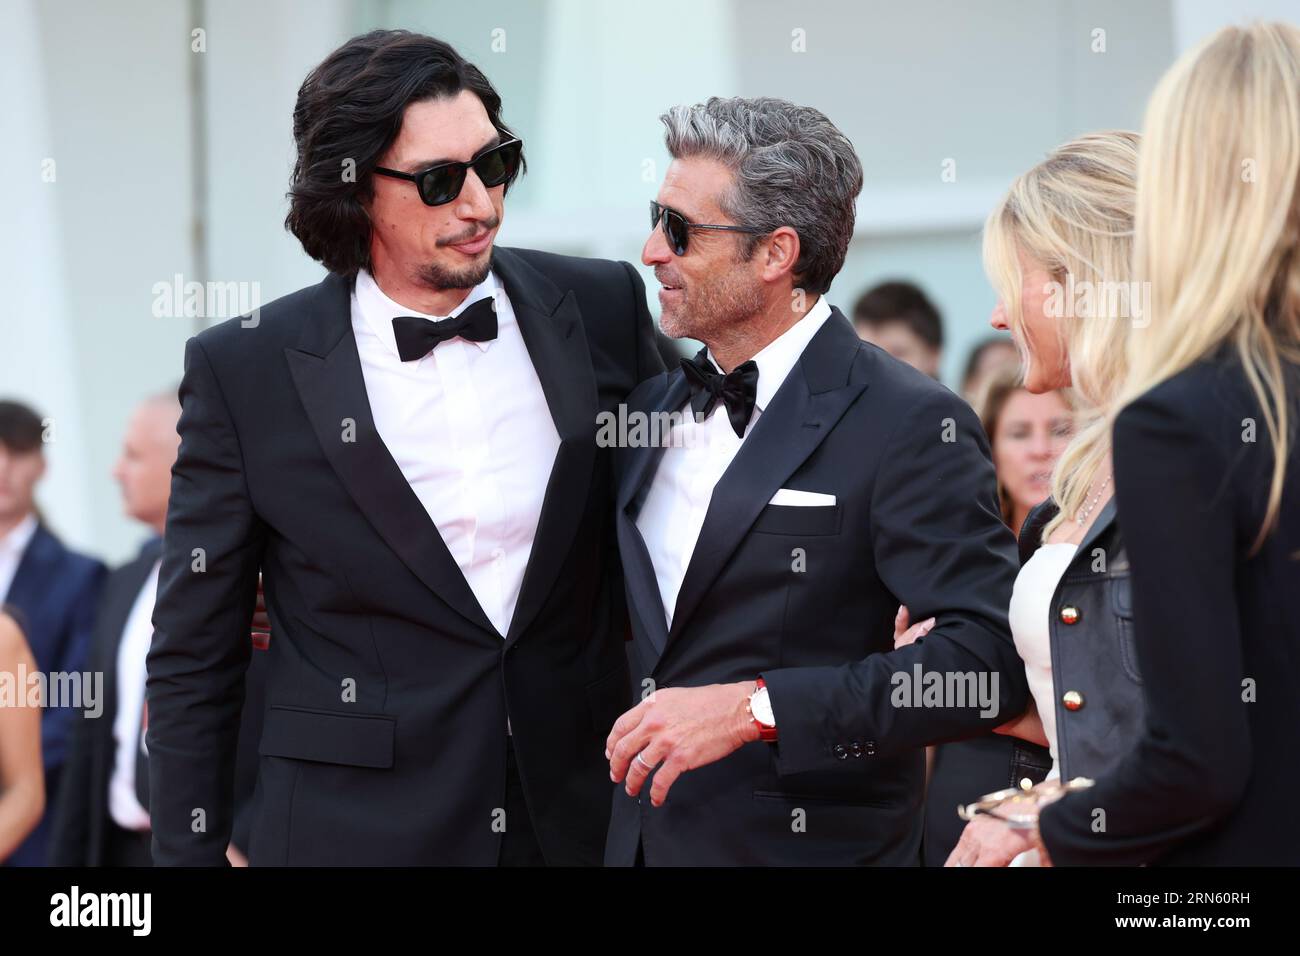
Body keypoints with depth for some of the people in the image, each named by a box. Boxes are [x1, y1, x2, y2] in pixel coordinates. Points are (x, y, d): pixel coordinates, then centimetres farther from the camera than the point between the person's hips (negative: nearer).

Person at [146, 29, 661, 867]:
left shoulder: (602, 309, 1)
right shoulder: (245, 372, -5)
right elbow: (193, 659, 0)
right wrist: (192, 851, -3)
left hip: (586, 818, 2)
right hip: (357, 827, -2)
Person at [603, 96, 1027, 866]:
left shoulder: (909, 424, -12)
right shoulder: (650, 408, 10)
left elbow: (993, 656, -21)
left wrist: (755, 708, -24)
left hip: (817, 840, -6)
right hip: (640, 836, 6)